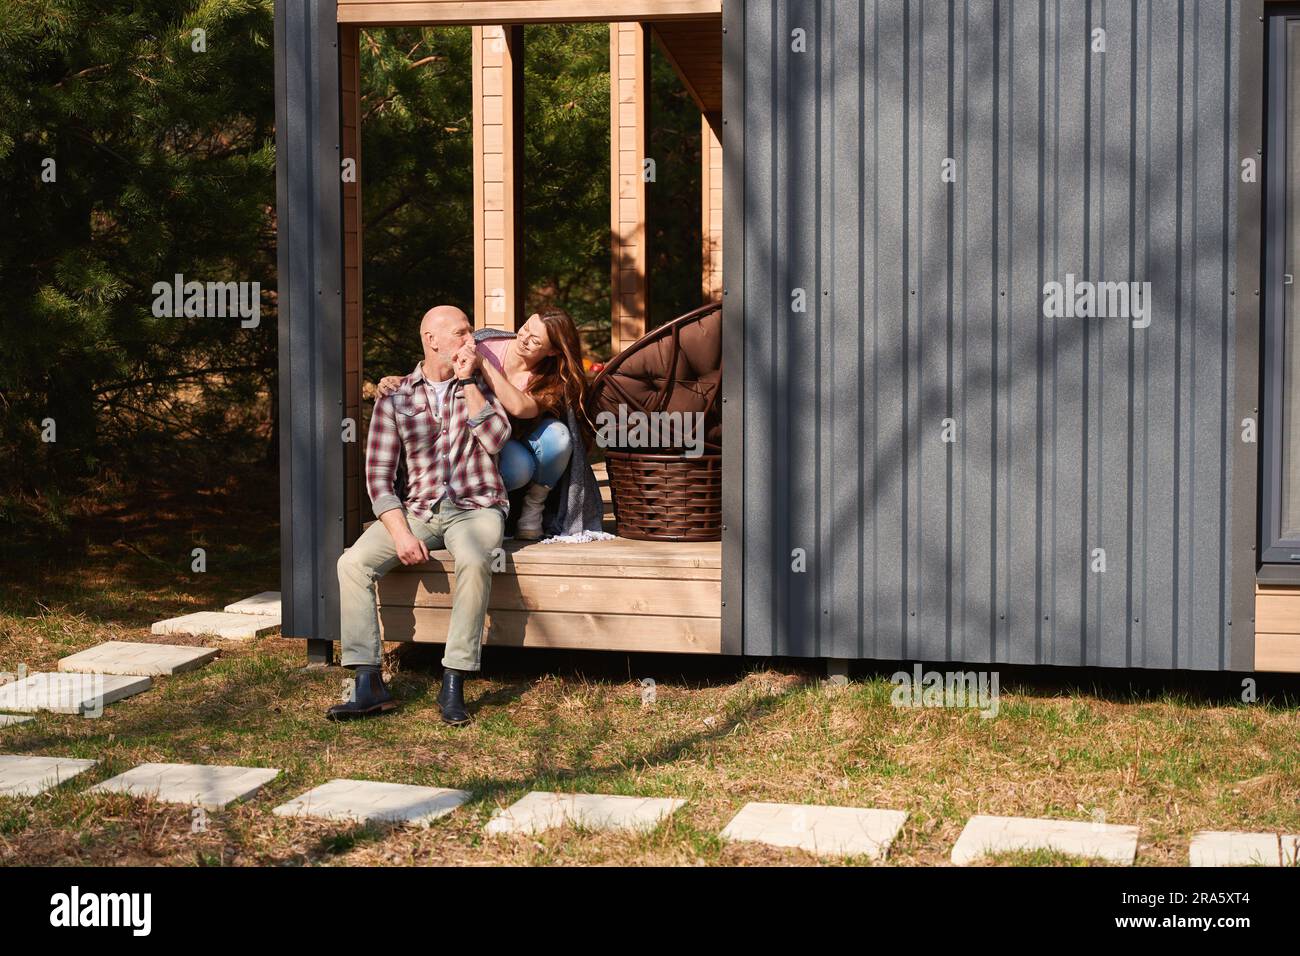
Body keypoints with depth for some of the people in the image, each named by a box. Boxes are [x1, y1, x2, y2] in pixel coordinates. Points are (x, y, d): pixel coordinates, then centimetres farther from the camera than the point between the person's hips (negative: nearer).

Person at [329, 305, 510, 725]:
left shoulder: (479, 384, 11)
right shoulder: (395, 398, 7)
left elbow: (496, 439, -8)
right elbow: (379, 475, 1)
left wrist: (468, 382, -7)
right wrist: (400, 532, -13)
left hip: (474, 508, -1)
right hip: (416, 510, 1)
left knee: (474, 562, -36)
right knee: (353, 562, -24)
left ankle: (453, 685, -32)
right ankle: (368, 683, -24)